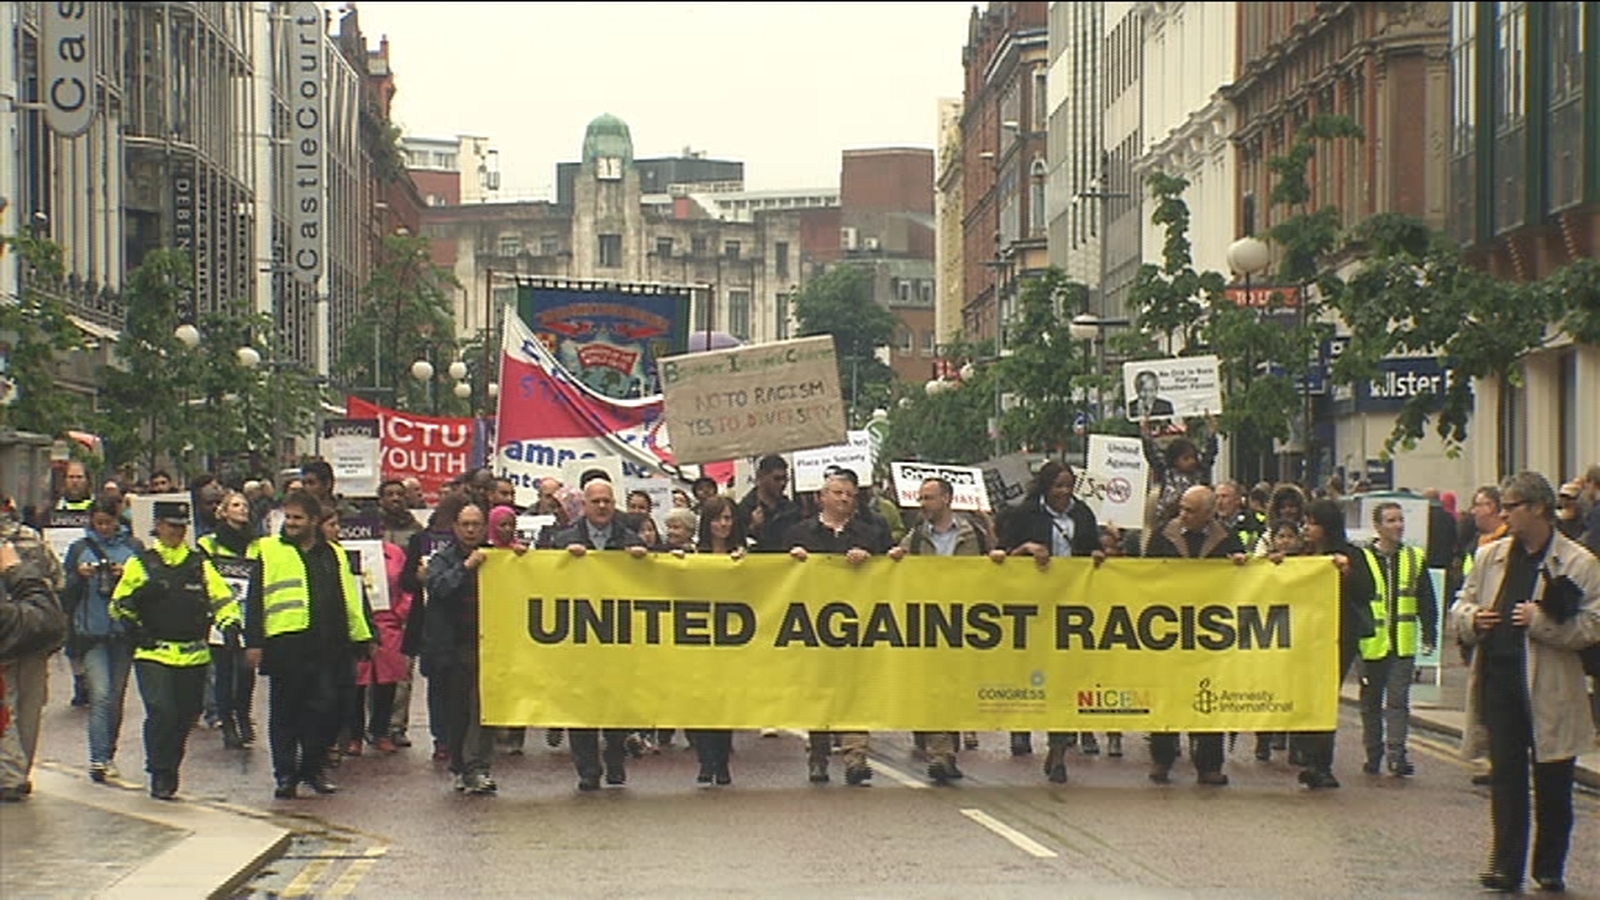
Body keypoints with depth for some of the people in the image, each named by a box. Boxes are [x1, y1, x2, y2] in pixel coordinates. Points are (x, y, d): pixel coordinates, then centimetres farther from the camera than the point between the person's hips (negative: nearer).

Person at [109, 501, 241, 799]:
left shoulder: (200, 565, 14)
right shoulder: (140, 564, 8)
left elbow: (222, 598, 11)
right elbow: (118, 607, 7)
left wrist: (229, 622, -9)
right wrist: (139, 596, -14)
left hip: (194, 655, 3)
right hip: (153, 654, -3)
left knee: (186, 715, 7)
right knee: (161, 712, -15)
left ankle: (169, 770, 24)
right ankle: (160, 776, -4)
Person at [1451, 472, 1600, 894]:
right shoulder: (1490, 557, 11)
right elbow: (1460, 606, 18)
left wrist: (1540, 621, -20)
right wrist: (1472, 619, -4)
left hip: (1550, 688, -3)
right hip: (1499, 680, 3)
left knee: (1553, 787, 6)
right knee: (1506, 778, 3)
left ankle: (1550, 868, 19)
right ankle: (1506, 867, 7)